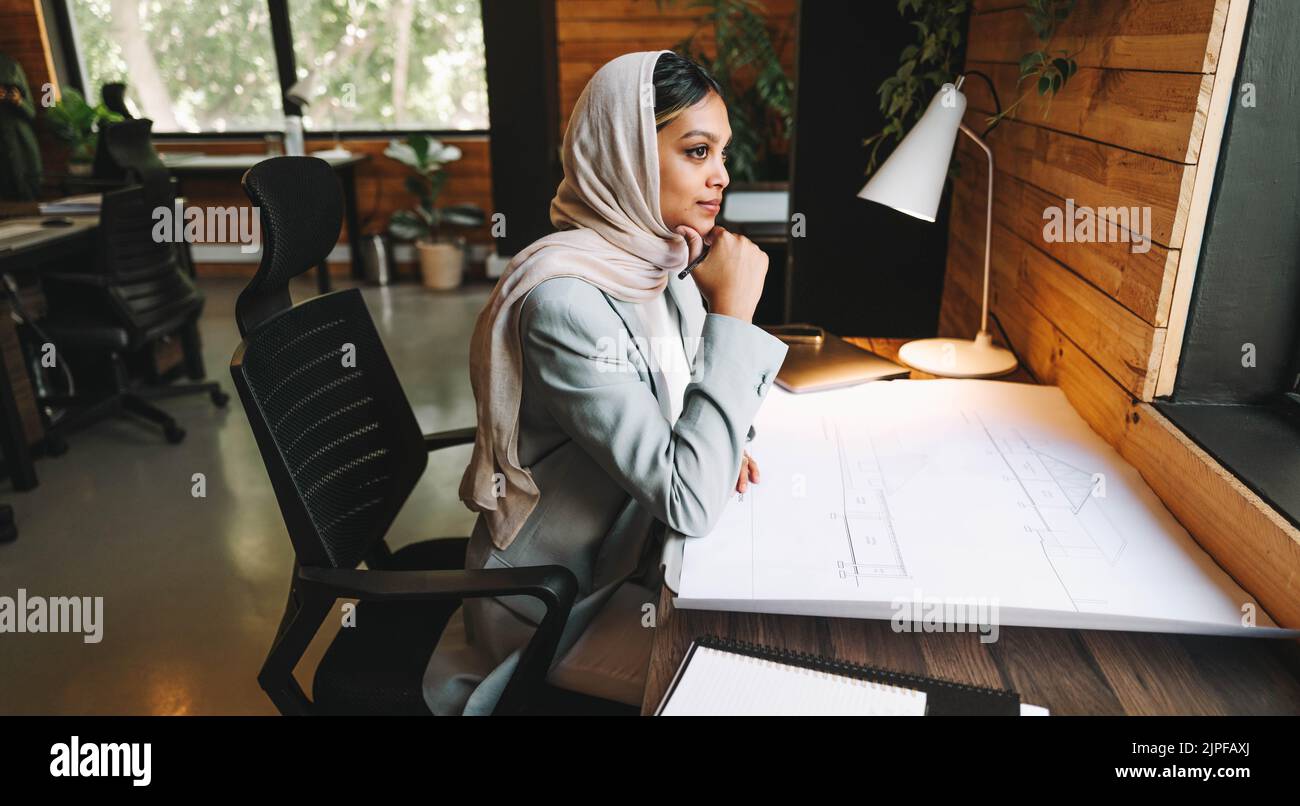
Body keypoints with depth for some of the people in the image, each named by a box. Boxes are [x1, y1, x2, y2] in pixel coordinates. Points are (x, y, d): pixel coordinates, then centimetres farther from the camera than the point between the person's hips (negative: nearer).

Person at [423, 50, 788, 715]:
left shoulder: (656, 263, -2)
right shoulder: (563, 299, -28)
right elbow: (689, 503, -30)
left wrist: (718, 442, -7)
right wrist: (732, 310, -26)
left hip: (632, 550, 7)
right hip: (560, 605, -7)